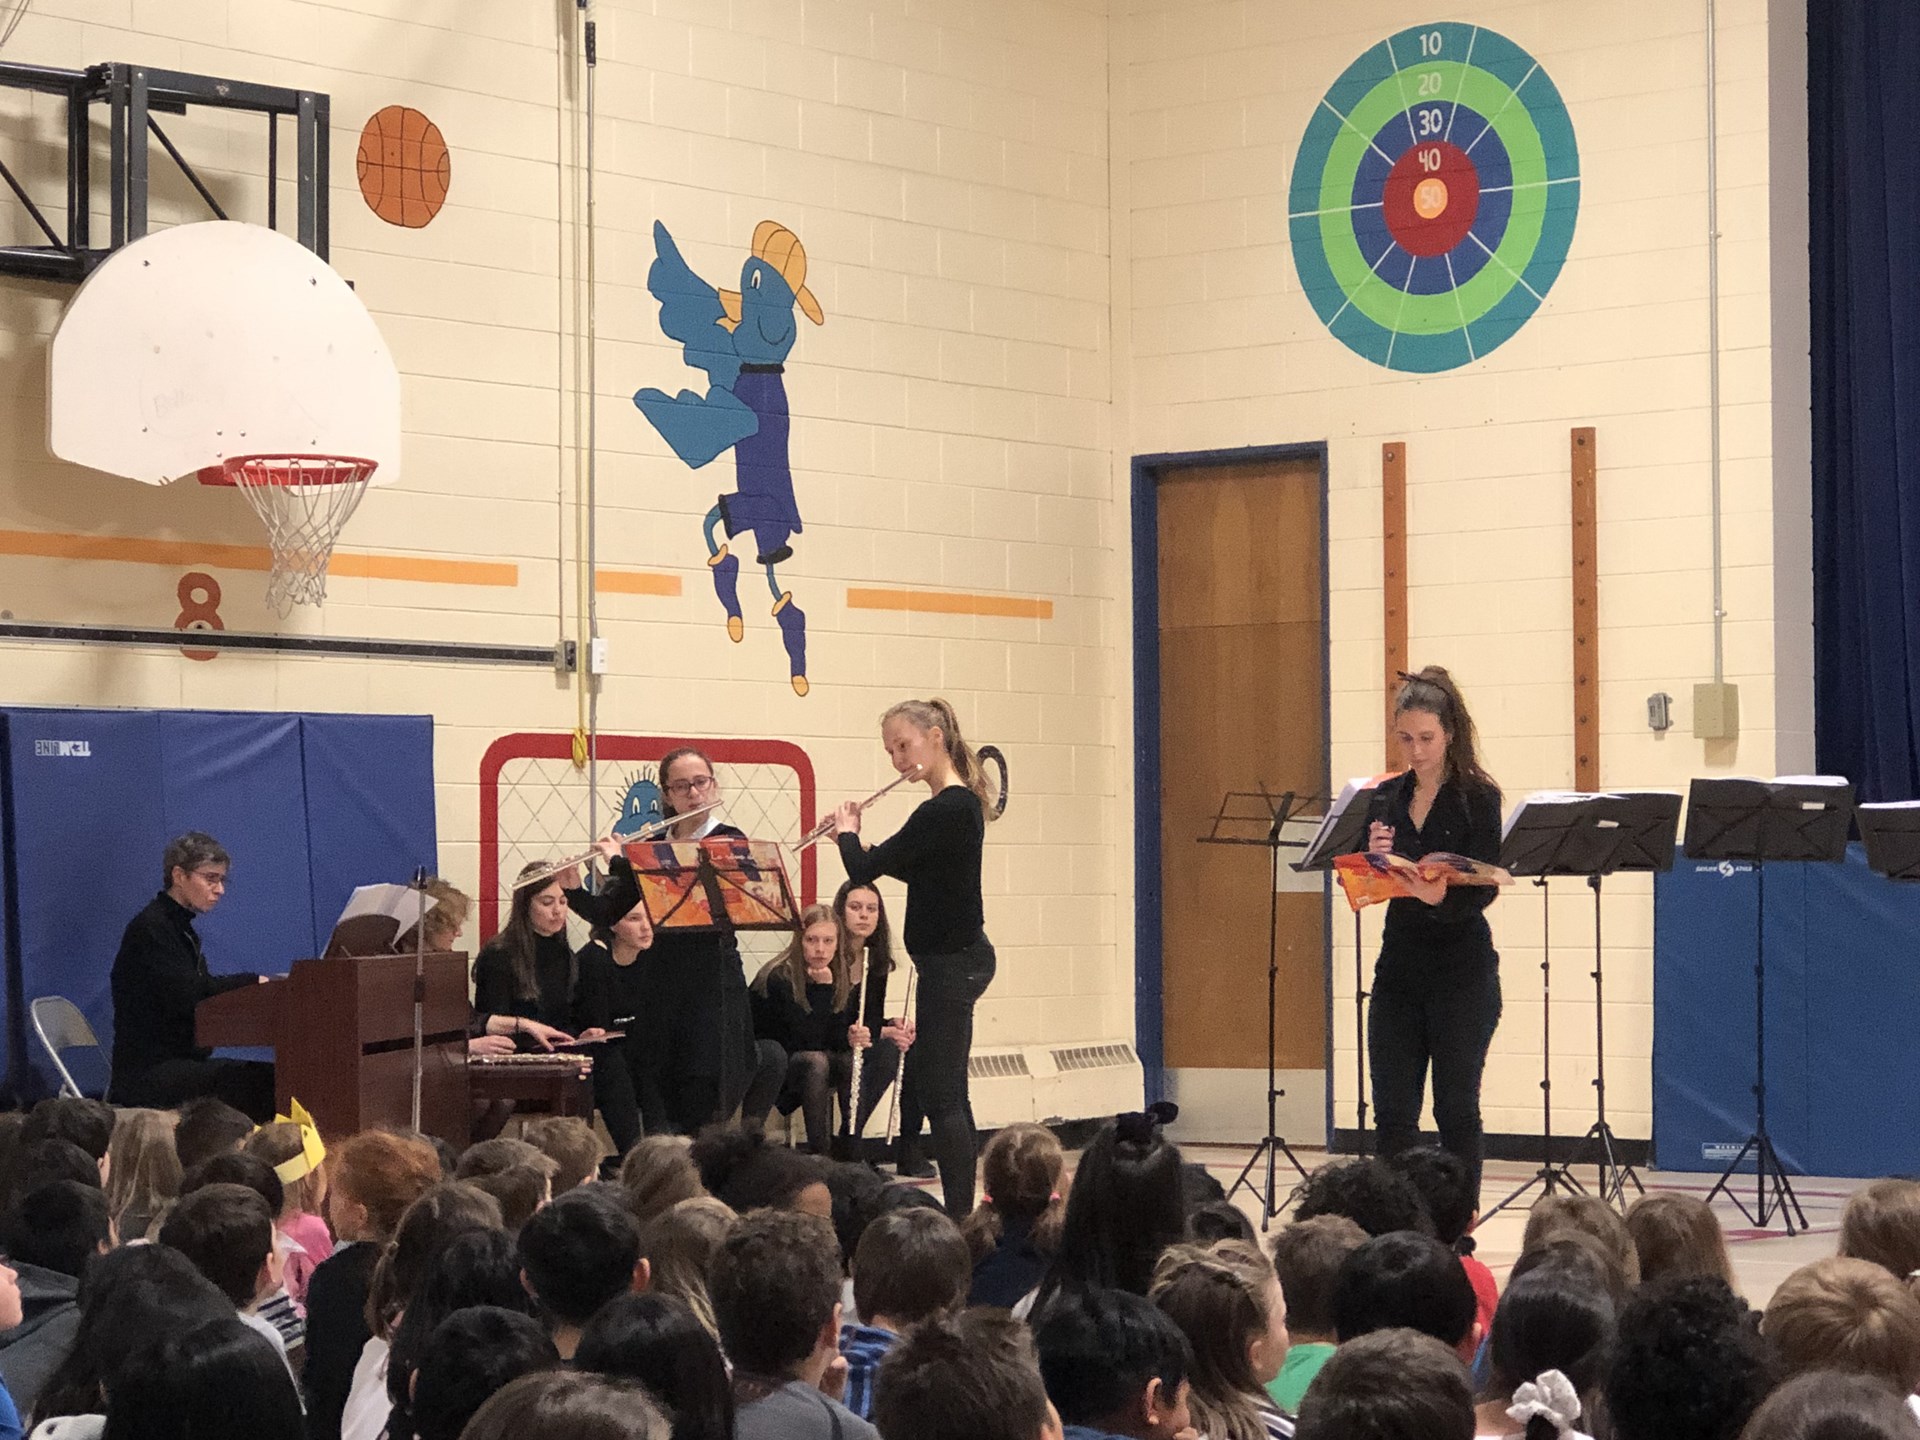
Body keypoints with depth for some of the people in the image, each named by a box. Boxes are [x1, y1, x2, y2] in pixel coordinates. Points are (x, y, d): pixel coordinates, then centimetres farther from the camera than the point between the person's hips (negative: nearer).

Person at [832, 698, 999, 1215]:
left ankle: (959, 1216, -9)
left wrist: (847, 833, 0)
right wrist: (854, 840, 13)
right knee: (933, 1094, 14)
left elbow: (864, 870, -20)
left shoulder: (944, 810, -21)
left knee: (940, 1098, -8)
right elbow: (907, 869, 24)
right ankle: (960, 1212, 18)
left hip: (950, 963, -10)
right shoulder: (961, 803, 10)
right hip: (956, 958, 10)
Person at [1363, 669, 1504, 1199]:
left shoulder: (1477, 798, -6)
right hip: (1399, 970, 5)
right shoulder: (1386, 799, 8)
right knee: (1392, 1112, 2)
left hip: (1462, 975, -4)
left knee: (1456, 1108, 0)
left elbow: (1483, 888, -14)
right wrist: (1373, 860, -13)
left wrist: (1442, 897, -34)